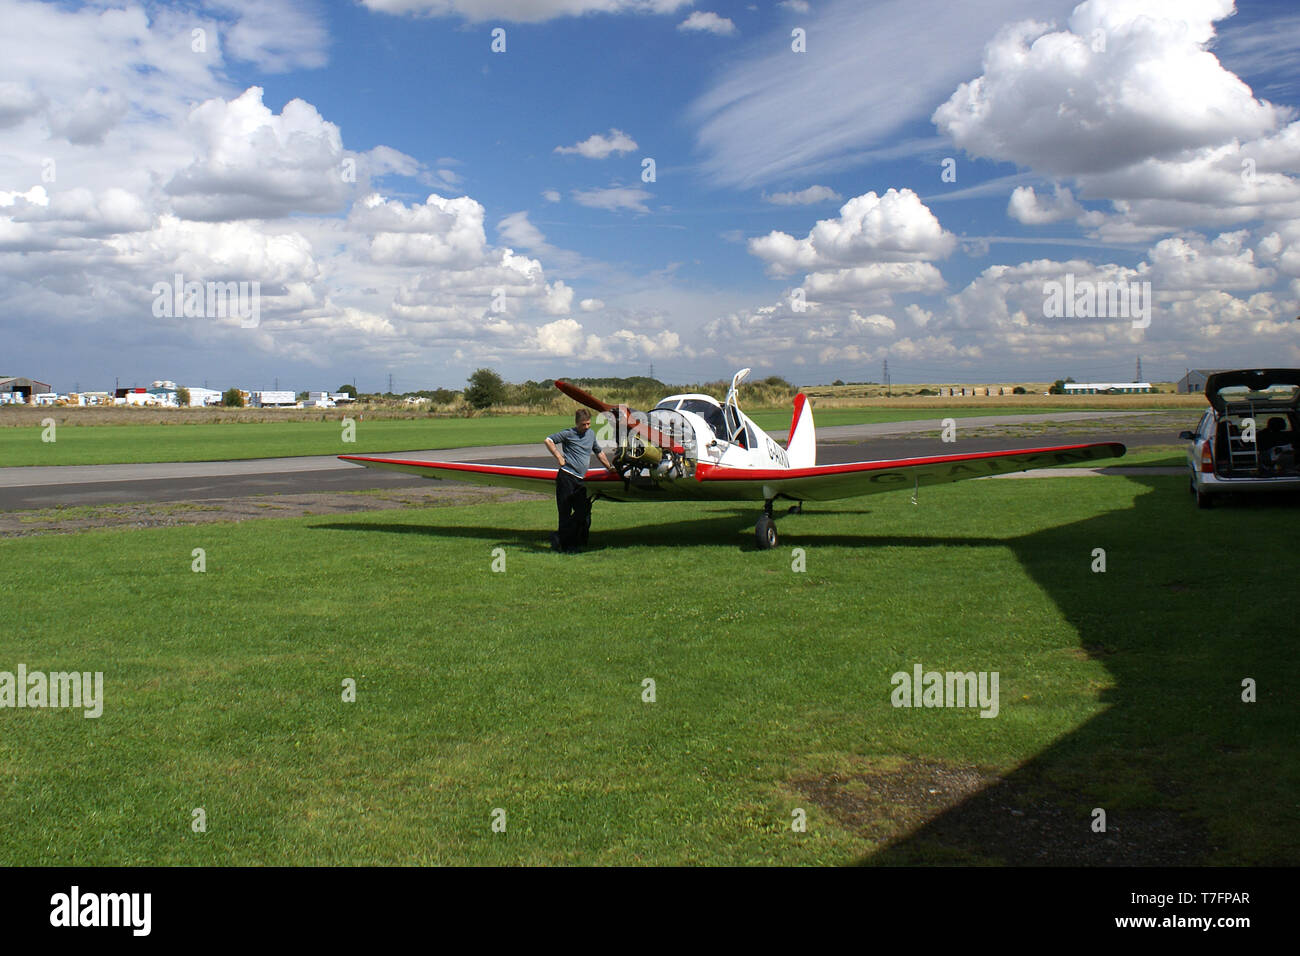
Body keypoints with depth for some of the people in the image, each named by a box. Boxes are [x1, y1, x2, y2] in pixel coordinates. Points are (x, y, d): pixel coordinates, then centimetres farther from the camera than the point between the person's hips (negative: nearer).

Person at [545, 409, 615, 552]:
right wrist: (559, 458, -7)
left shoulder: (591, 434, 18)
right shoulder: (569, 434, -1)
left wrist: (610, 467, 38)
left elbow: (599, 452, 32)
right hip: (566, 477, -6)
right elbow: (548, 440, -4)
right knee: (565, 512, -5)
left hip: (580, 480, 6)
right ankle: (560, 539, 3)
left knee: (584, 512, -1)